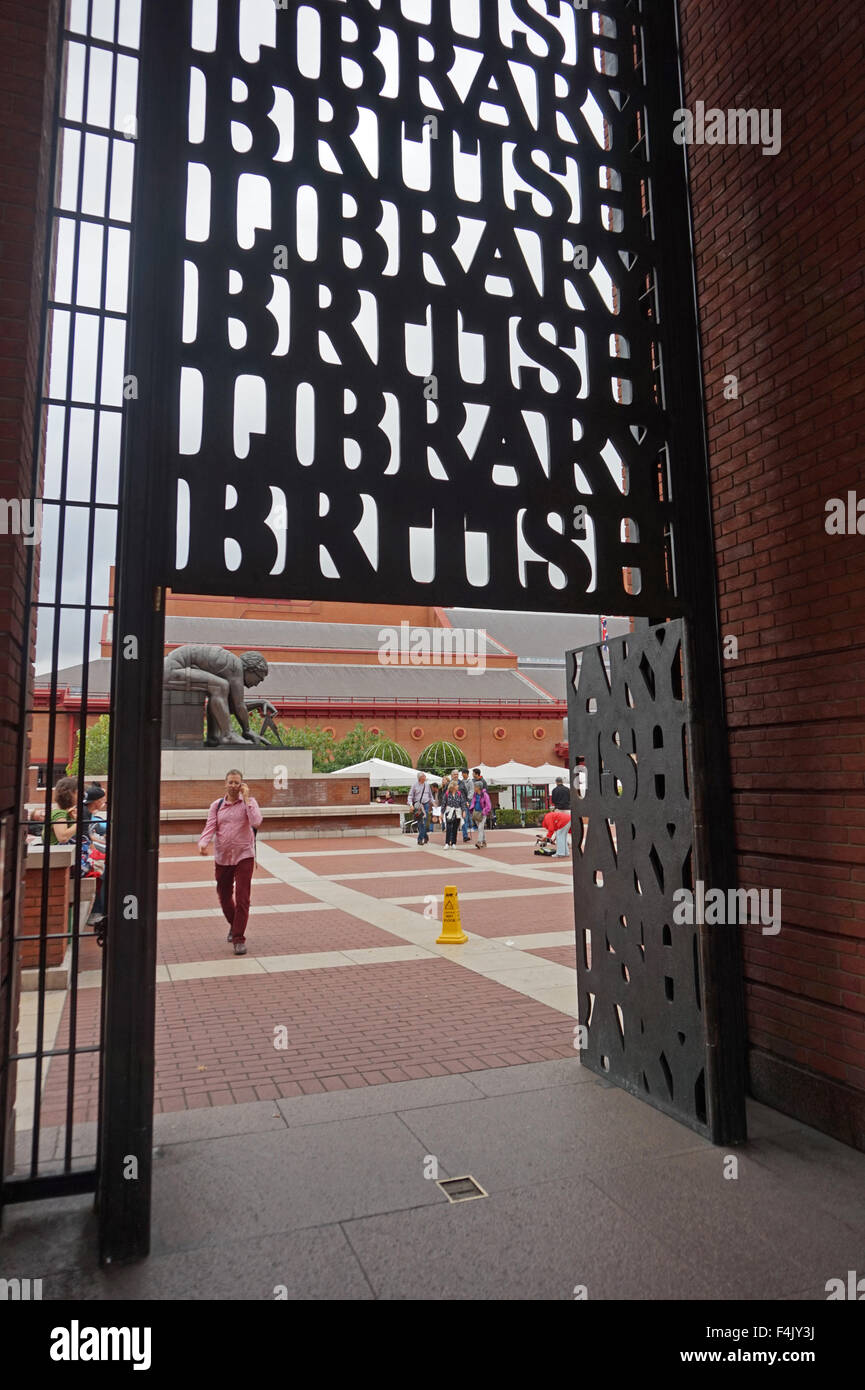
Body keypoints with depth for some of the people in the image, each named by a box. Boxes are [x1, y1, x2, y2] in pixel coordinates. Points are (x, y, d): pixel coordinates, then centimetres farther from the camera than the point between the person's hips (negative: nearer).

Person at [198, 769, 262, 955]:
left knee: (242, 898, -8)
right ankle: (233, 925, 42)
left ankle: (239, 939, 0)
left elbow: (256, 822, -19)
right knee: (224, 896, 14)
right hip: (222, 857, 3)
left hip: (244, 856, -3)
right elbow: (210, 827, -3)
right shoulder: (217, 805, 6)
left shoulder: (249, 802, -2)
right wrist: (203, 843, -22)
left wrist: (246, 798, -17)